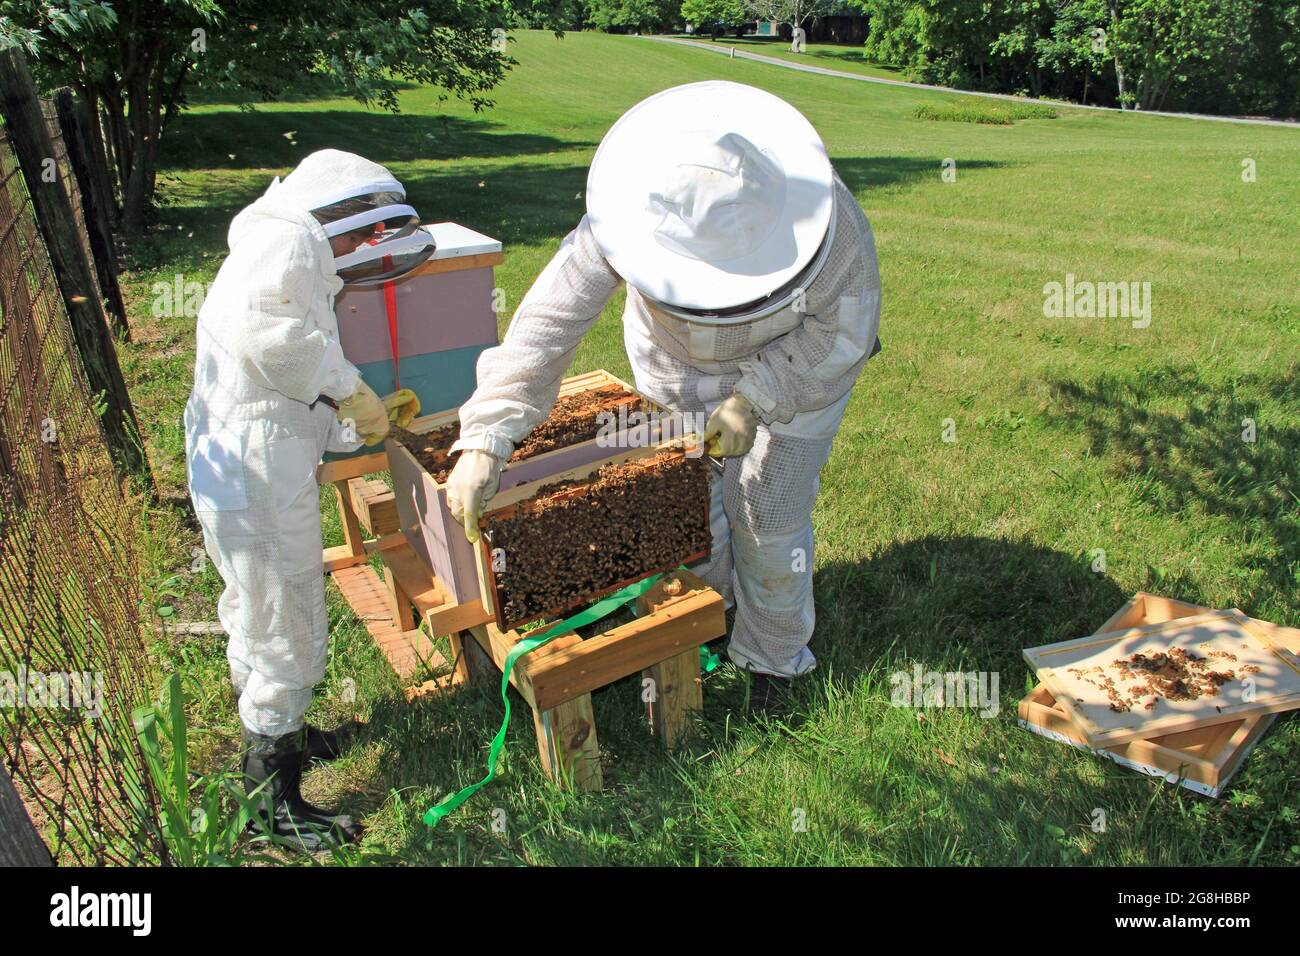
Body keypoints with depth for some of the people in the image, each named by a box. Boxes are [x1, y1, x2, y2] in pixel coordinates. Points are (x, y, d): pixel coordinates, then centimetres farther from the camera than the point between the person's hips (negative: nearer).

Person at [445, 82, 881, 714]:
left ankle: (773, 655, 27)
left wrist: (754, 399, -32)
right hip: (683, 367, 2)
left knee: (771, 516, 2)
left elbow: (843, 329, -22)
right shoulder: (633, 212, -35)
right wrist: (485, 439, -41)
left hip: (799, 367, -1)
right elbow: (550, 319, -35)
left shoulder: (825, 214, -36)